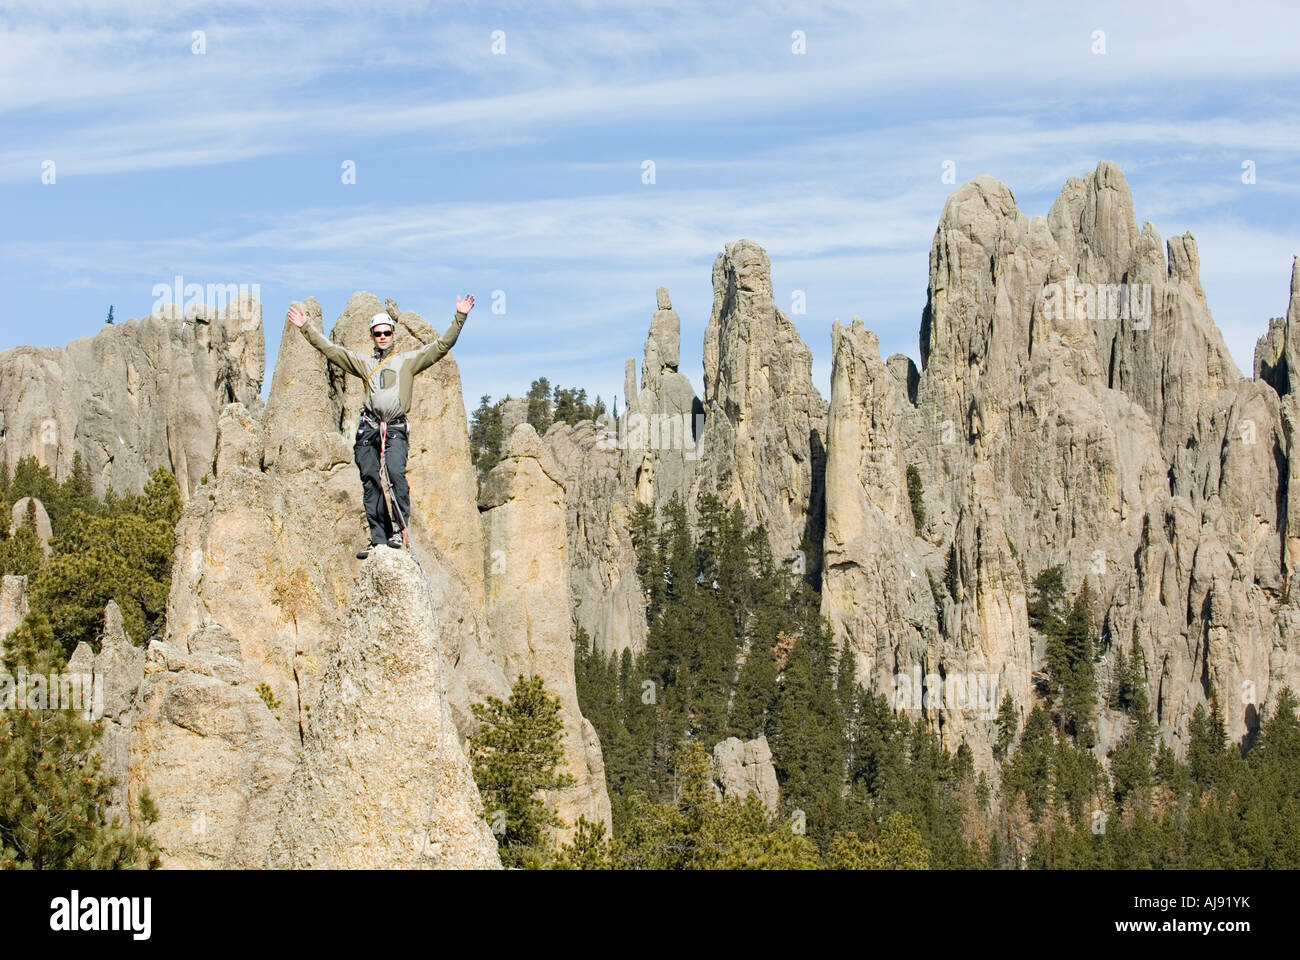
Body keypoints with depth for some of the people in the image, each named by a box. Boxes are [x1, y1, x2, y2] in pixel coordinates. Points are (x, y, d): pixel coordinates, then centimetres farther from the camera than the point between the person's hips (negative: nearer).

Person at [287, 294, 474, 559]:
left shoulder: (409, 360, 16)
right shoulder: (364, 363, 22)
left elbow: (441, 346, 9)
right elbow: (330, 349, 20)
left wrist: (460, 318, 1)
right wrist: (305, 328, 16)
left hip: (396, 429, -3)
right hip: (368, 428, 3)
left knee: (396, 473, -24)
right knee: (371, 483, -1)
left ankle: (398, 529, -20)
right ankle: (378, 539, 2)